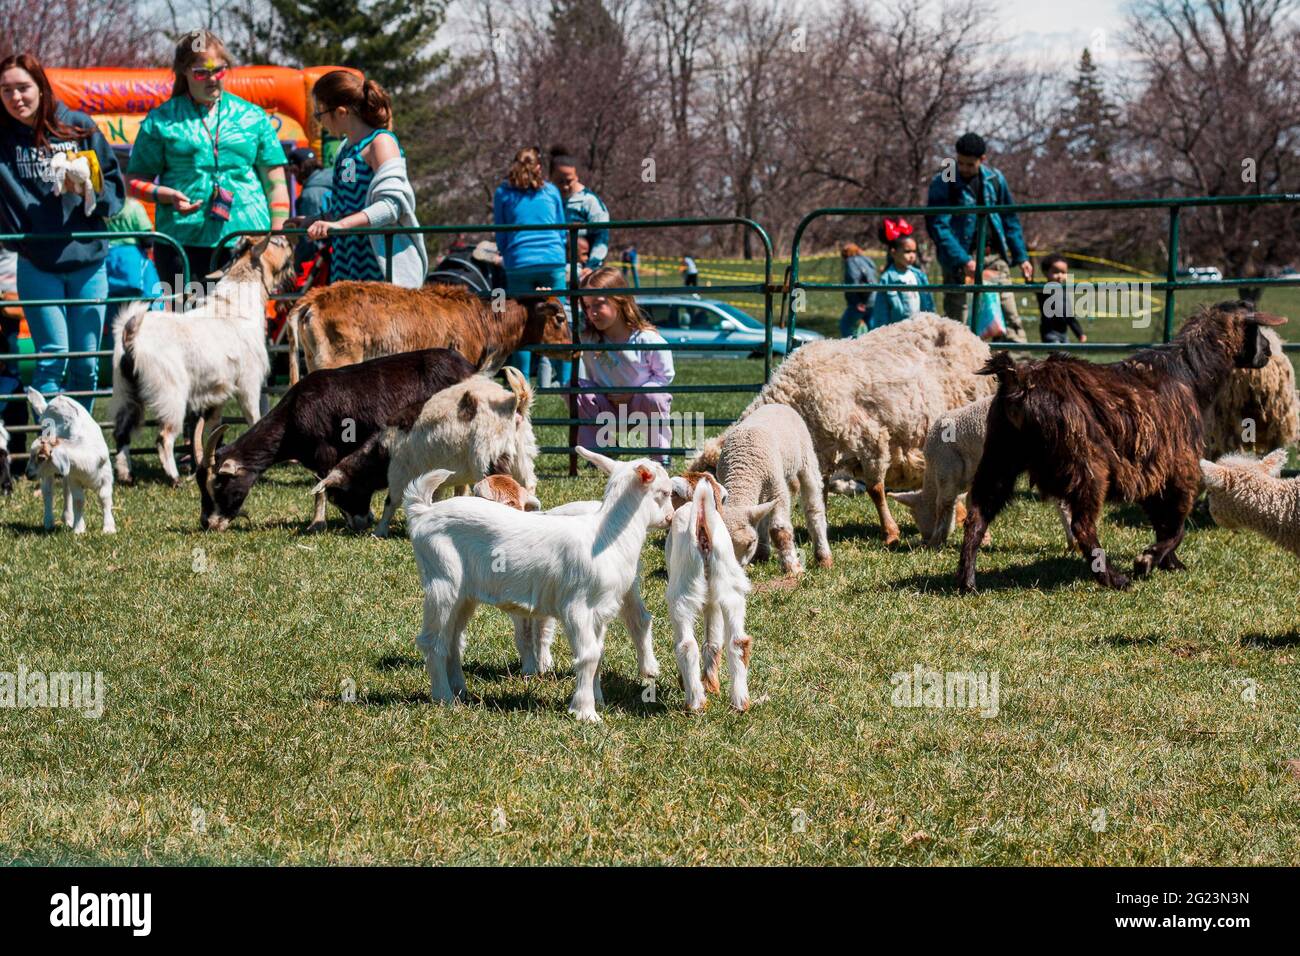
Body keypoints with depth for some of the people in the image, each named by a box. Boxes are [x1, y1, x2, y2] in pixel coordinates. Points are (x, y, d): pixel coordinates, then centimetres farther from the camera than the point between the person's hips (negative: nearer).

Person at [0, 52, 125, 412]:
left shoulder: (78, 126, 1)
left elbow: (114, 186, 6)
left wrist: (88, 190, -11)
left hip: (87, 261, 2)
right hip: (37, 265, -2)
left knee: (86, 362, 7)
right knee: (53, 356, -7)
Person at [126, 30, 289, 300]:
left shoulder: (253, 116, 14)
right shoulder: (161, 120, 8)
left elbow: (275, 181, 14)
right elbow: (135, 181, 8)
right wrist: (165, 194, -12)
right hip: (183, 244, -1)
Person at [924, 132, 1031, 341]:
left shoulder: (995, 179, 6)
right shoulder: (943, 183, -7)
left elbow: (1010, 220, 14)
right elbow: (938, 227, -13)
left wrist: (1021, 257, 10)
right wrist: (963, 261, -22)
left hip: (994, 256, 3)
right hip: (959, 259, -3)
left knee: (1008, 308, -3)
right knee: (956, 315, -2)